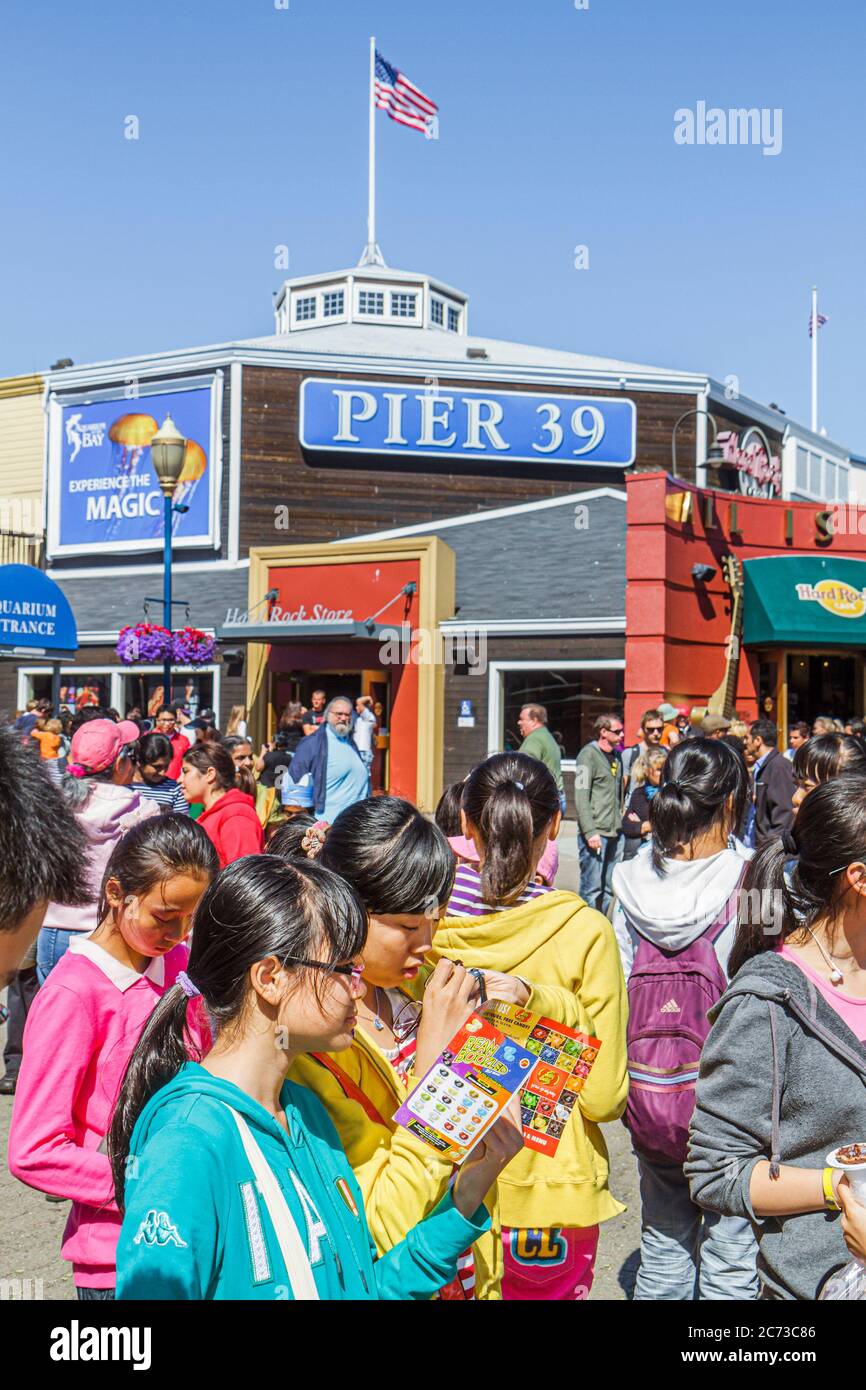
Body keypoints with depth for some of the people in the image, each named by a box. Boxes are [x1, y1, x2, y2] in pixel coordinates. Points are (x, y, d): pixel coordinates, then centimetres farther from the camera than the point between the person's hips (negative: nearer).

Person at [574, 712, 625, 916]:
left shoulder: (616, 756, 15)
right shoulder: (589, 755, -8)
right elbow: (581, 798, -14)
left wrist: (622, 816, 13)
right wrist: (590, 832, -19)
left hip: (615, 832, 8)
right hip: (596, 833, -8)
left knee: (608, 888, 11)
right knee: (592, 888, -6)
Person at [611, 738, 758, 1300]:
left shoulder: (635, 885, -3)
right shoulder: (746, 886, -16)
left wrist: (629, 1080, 14)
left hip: (649, 1091, 4)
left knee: (664, 1244, 20)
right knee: (730, 1257, 10)